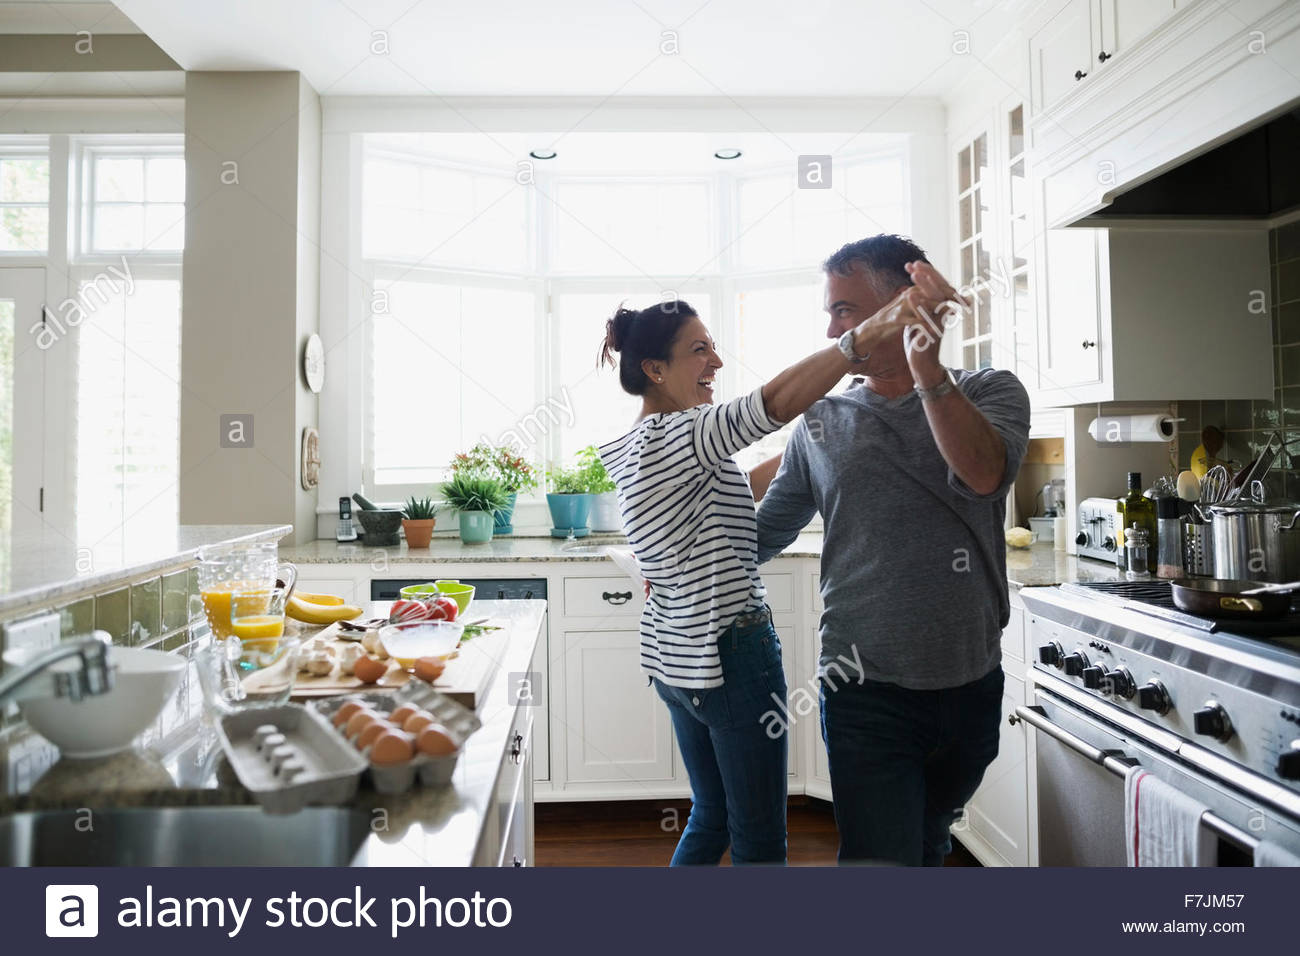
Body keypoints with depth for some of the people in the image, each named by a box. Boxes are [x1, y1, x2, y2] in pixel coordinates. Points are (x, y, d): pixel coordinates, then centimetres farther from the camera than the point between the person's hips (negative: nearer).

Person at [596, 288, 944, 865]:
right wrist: (867, 334, -42)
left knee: (710, 816, 24)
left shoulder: (630, 450, 10)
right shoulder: (680, 434, -19)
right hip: (730, 653, -10)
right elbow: (774, 402, -36)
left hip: (674, 654, 10)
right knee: (760, 840, 6)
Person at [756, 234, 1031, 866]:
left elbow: (984, 473, -22)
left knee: (929, 847, 22)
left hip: (971, 684, 2)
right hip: (868, 690, -1)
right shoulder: (821, 424, 4)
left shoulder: (990, 392, 1)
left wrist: (929, 373, -31)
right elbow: (763, 533, 12)